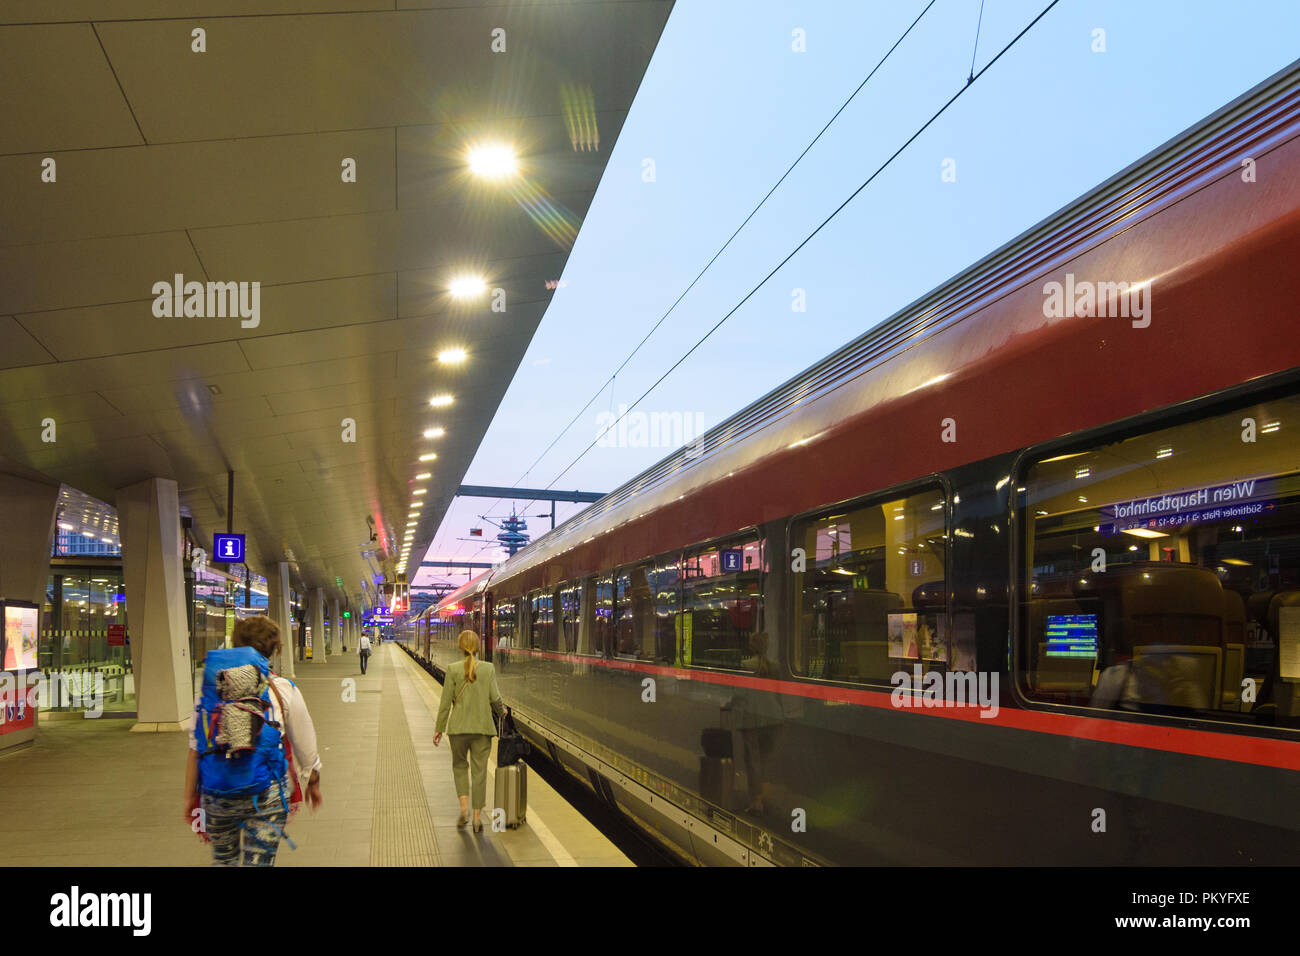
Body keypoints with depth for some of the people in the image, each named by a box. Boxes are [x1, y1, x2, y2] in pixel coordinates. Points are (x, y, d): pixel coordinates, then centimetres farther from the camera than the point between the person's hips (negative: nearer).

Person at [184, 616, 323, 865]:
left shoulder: (208, 688, 3)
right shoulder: (282, 690, -2)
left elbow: (195, 749, 3)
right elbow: (305, 746, 6)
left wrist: (190, 796, 11)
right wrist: (314, 782, 23)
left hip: (216, 795, 3)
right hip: (266, 796, -3)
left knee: (223, 859, 23)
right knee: (258, 862, 5)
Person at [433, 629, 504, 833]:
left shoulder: (453, 670, -6)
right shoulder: (488, 668, -3)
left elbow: (446, 702, -4)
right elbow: (495, 698, -4)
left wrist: (439, 729, 4)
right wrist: (501, 712, 17)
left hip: (459, 727, 0)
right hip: (482, 727, 1)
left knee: (460, 765, 20)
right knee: (479, 770, 7)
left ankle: (464, 807, 5)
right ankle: (477, 818, 8)